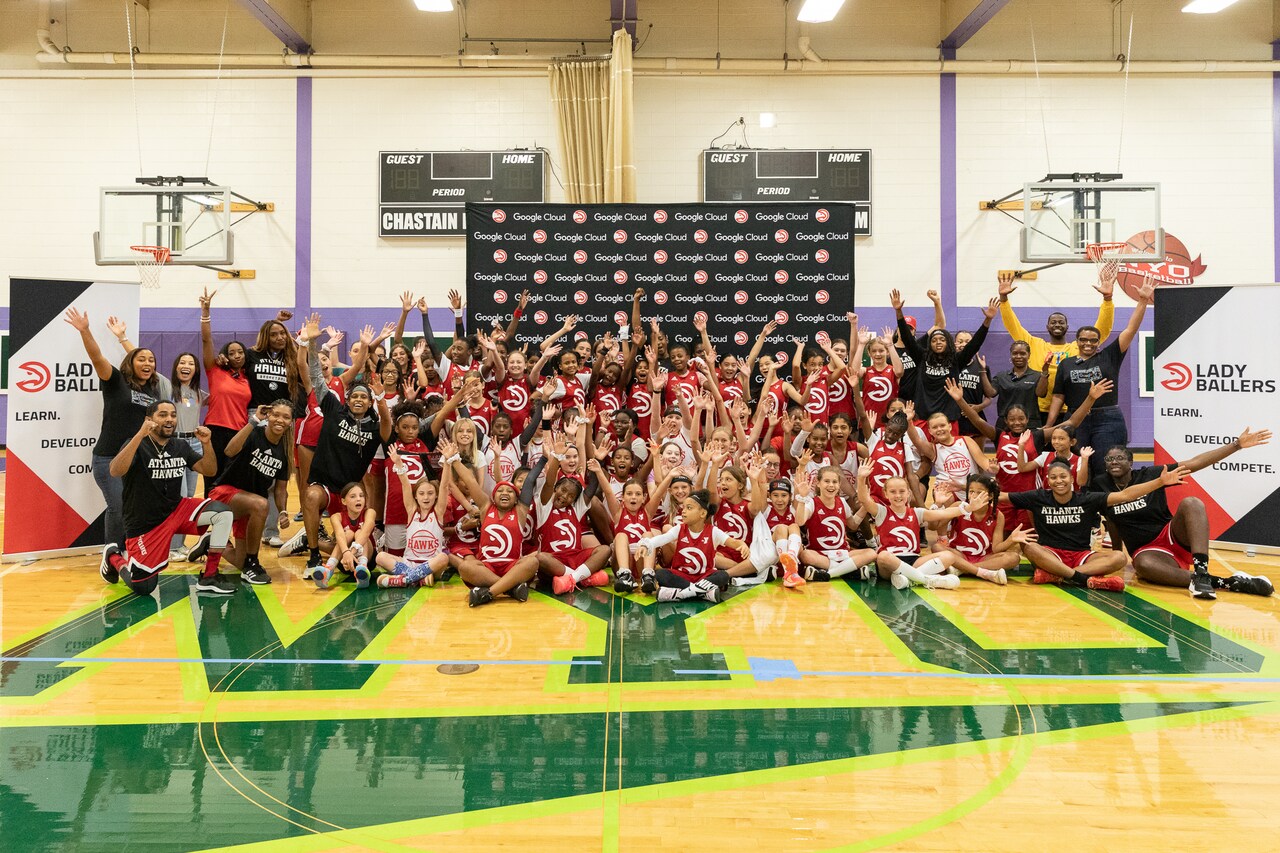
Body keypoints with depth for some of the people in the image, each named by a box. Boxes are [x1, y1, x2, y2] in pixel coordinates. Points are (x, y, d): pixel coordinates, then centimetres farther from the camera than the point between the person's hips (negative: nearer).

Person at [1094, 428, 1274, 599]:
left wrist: (1237, 444, -11)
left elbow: (1195, 463, -6)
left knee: (1190, 503, -30)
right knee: (1143, 564, -39)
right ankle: (1226, 582, -42)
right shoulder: (1101, 484, 0)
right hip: (1146, 550, 0)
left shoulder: (1150, 474, -2)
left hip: (1174, 537, 1)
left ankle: (1201, 574, -43)